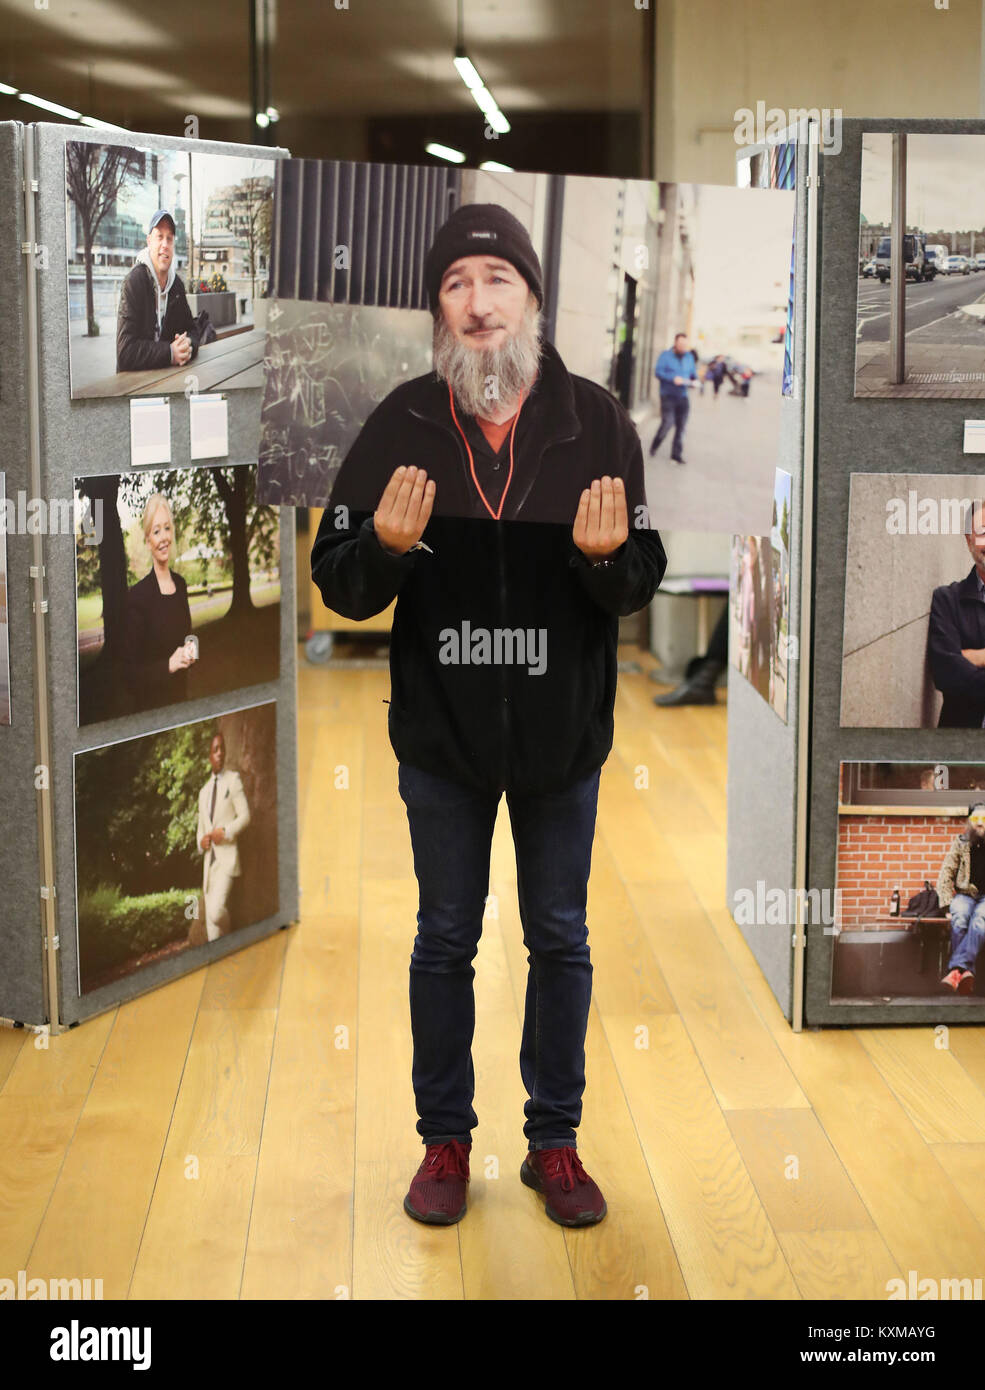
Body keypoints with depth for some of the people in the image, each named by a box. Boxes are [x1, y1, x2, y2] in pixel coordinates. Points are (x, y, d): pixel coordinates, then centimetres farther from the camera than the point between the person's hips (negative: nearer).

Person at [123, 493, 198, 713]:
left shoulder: (180, 584, 6)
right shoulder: (137, 595, -14)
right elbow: (130, 671, -14)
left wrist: (190, 654, -1)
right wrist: (169, 664, -23)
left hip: (182, 700, 6)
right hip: (151, 706, -6)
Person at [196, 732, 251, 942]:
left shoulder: (233, 779, 2)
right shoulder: (203, 792, 21)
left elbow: (245, 816, -3)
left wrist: (225, 831, -16)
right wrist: (201, 841, 3)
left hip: (227, 857, -6)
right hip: (209, 860, 6)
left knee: (216, 911, -22)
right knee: (210, 924, 2)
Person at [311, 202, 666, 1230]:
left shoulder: (597, 422, -6)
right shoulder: (401, 424, -6)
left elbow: (645, 579, -6)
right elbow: (339, 585, -6)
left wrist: (607, 557, -28)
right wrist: (384, 547, -27)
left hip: (564, 731, 0)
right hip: (440, 729, 0)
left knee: (560, 941, 12)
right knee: (445, 940, 12)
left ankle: (554, 1140, 28)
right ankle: (445, 1138, 29)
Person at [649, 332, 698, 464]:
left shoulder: (690, 357, 13)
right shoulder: (665, 356, -2)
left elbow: (693, 373, 20)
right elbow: (658, 372, -10)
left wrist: (694, 379, -3)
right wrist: (673, 378, -22)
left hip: (683, 396, 5)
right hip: (668, 395, -5)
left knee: (681, 426, 2)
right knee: (667, 423, -14)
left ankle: (676, 454, 11)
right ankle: (654, 447, 9)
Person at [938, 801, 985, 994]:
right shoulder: (960, 843, 9)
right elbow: (945, 875, 6)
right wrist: (948, 904, -7)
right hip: (965, 895, 1)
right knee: (959, 918, -34)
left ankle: (957, 968, -48)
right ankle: (966, 972, -42)